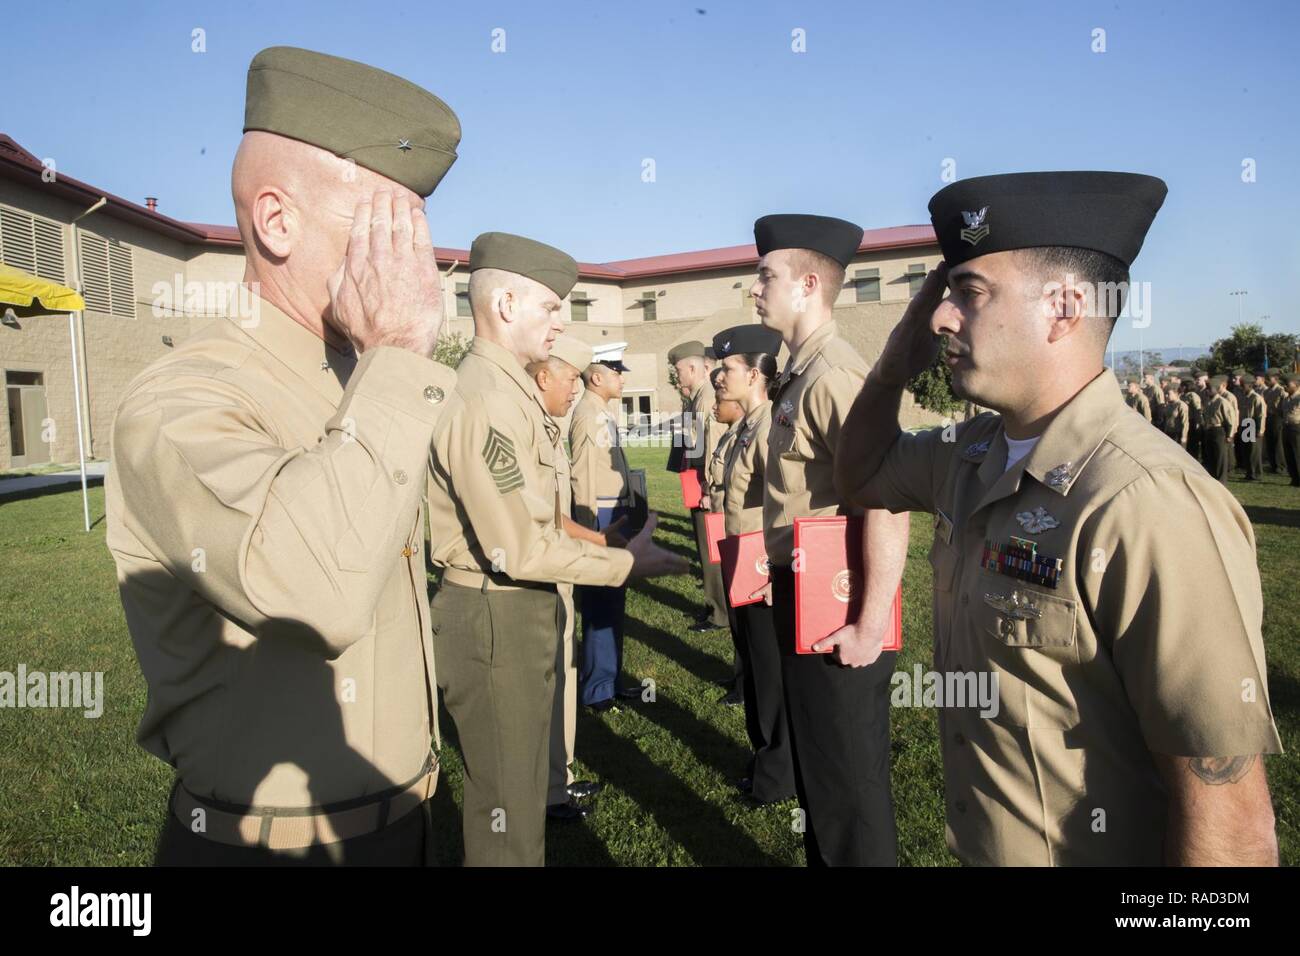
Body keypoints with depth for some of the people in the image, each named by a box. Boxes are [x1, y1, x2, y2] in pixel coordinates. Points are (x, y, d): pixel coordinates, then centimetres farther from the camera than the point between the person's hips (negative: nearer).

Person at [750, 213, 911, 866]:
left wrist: (870, 630, -25)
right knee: (815, 771, 24)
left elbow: (887, 507, -29)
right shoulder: (800, 374, 9)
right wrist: (781, 575, 14)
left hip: (835, 620, -10)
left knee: (850, 789, 8)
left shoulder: (834, 376, -21)